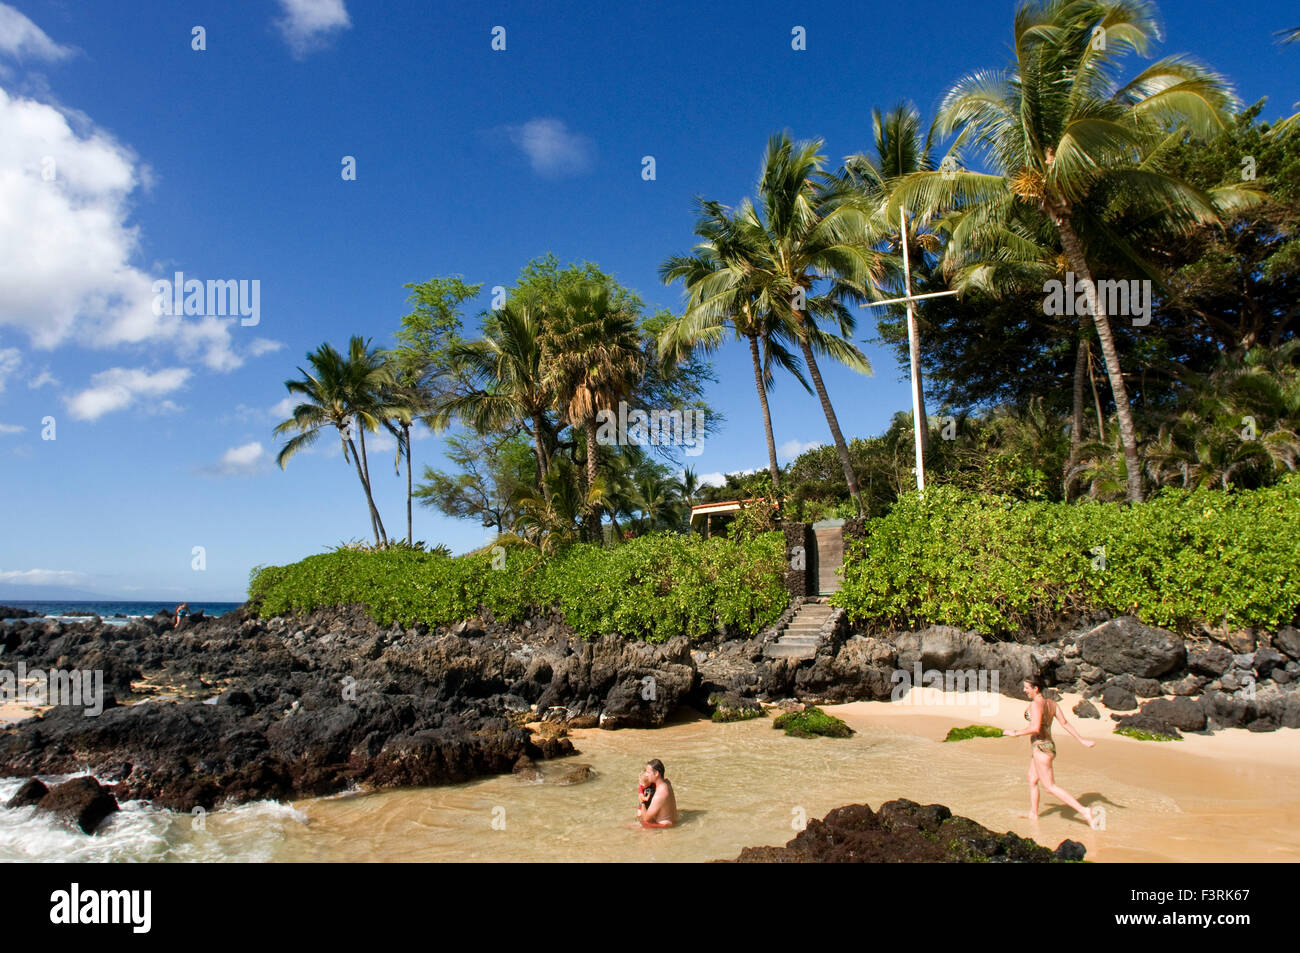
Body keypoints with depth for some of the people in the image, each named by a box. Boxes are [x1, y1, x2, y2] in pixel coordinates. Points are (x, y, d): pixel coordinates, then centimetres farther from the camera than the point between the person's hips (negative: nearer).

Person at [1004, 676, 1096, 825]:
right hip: (1049, 745, 10)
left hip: (1041, 747, -10)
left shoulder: (1036, 704, -19)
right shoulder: (1051, 703, 7)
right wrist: (1082, 740, 9)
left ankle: (1084, 811, -7)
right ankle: (1033, 813, 32)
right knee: (1032, 781, 21)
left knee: (1050, 787, -3)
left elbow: (1035, 728, -27)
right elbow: (1065, 723, 5)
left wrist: (1015, 734, -16)